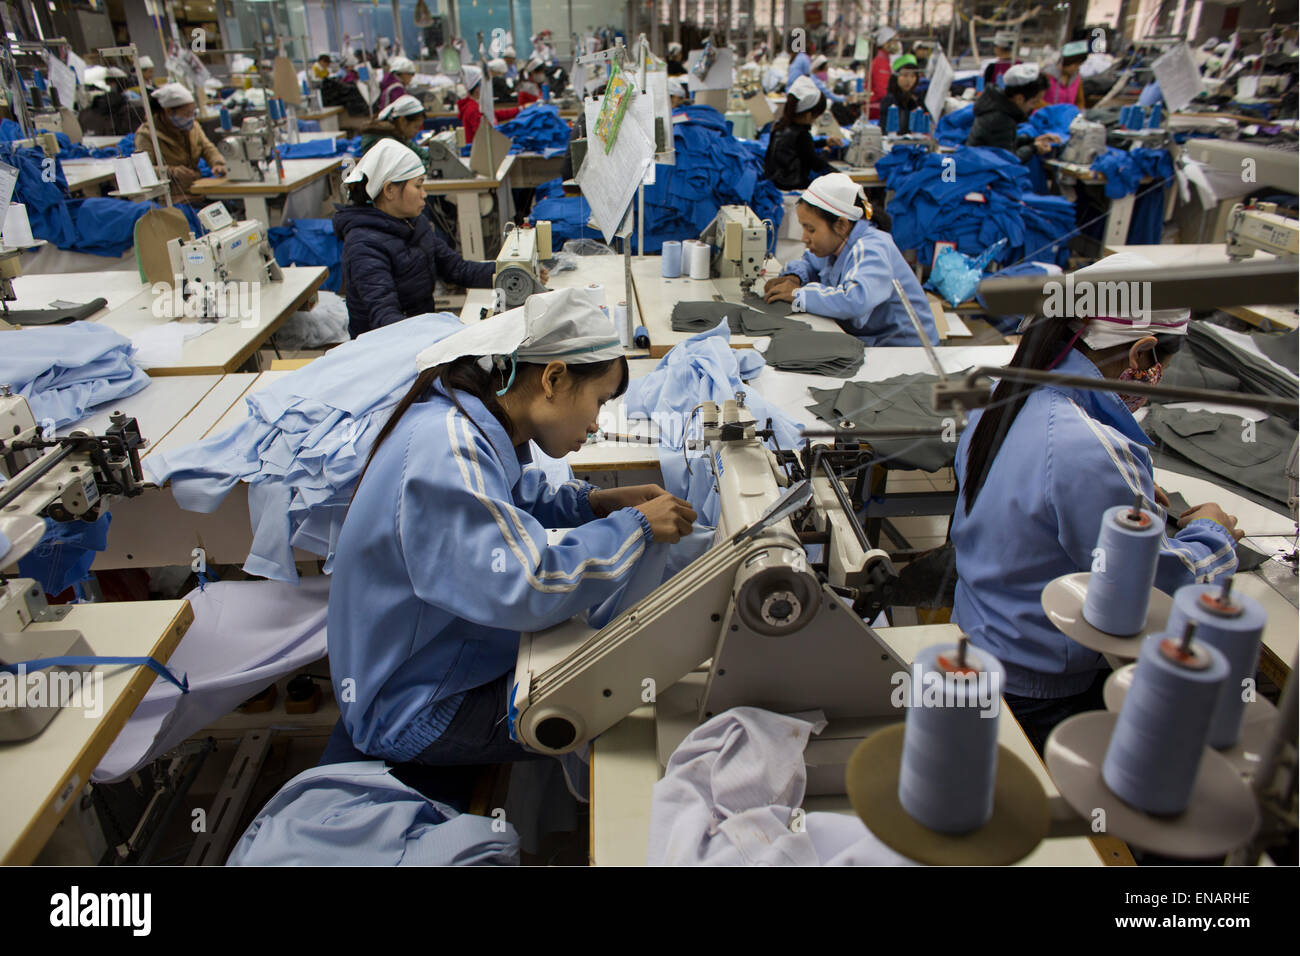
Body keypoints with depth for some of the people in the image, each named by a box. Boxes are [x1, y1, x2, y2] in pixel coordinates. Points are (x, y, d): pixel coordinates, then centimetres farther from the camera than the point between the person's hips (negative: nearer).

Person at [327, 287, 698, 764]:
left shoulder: (472, 424, -2)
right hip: (413, 711, -9)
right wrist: (634, 526, -26)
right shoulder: (448, 453, -32)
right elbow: (527, 589, -40)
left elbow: (518, 501, 17)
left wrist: (596, 502, -1)